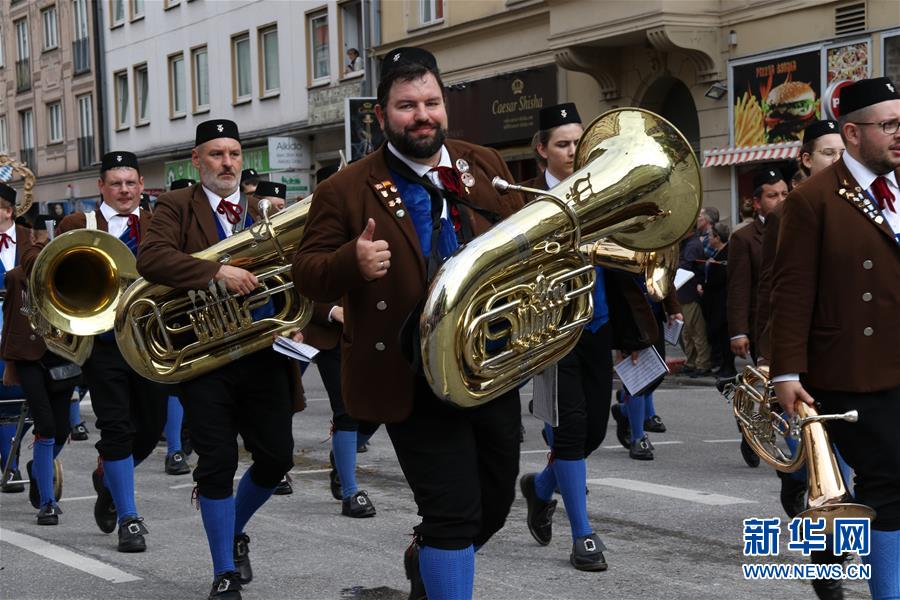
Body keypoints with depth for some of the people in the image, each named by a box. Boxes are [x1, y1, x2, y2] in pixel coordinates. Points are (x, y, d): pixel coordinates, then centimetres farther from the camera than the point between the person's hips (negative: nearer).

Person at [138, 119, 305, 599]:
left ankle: (234, 532, 33)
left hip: (264, 356, 4)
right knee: (217, 464, -4)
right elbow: (151, 259, -17)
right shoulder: (177, 207, 1)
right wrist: (217, 272, -26)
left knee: (277, 459, 4)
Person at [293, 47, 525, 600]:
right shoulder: (347, 191, -7)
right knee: (454, 512, -8)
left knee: (496, 503, 19)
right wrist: (351, 261, -28)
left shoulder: (485, 165, 7)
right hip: (413, 380, -6)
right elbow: (308, 274, -6)